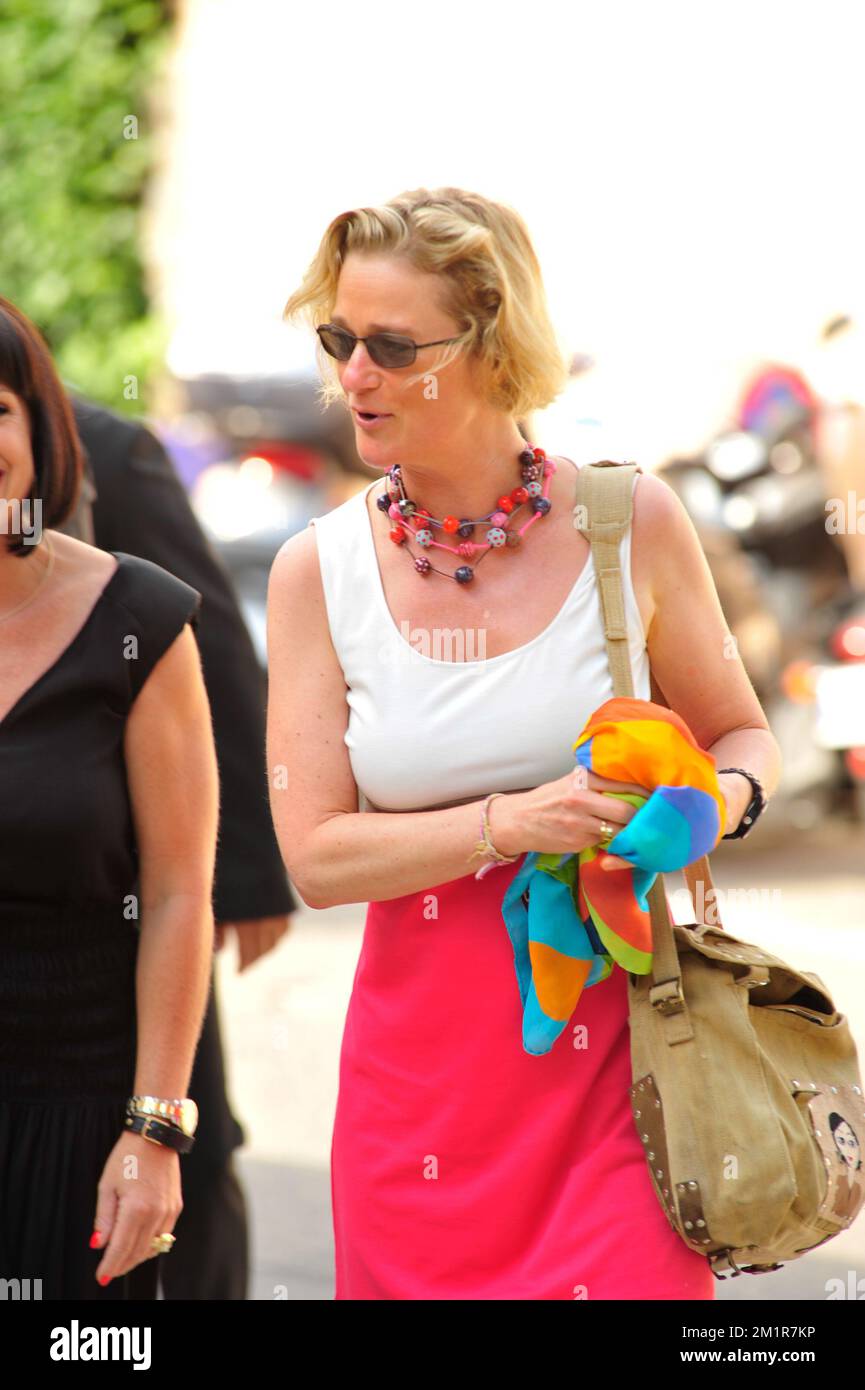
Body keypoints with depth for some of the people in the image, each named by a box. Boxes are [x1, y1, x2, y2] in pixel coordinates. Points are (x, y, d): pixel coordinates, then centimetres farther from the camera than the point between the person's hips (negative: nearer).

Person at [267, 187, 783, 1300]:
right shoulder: (318, 571, -1)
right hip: (419, 1065, 1)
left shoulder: (630, 520, -3)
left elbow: (740, 731, 11)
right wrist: (511, 822, -17)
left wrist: (720, 797, -11)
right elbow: (317, 854, -4)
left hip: (609, 1037, -1)